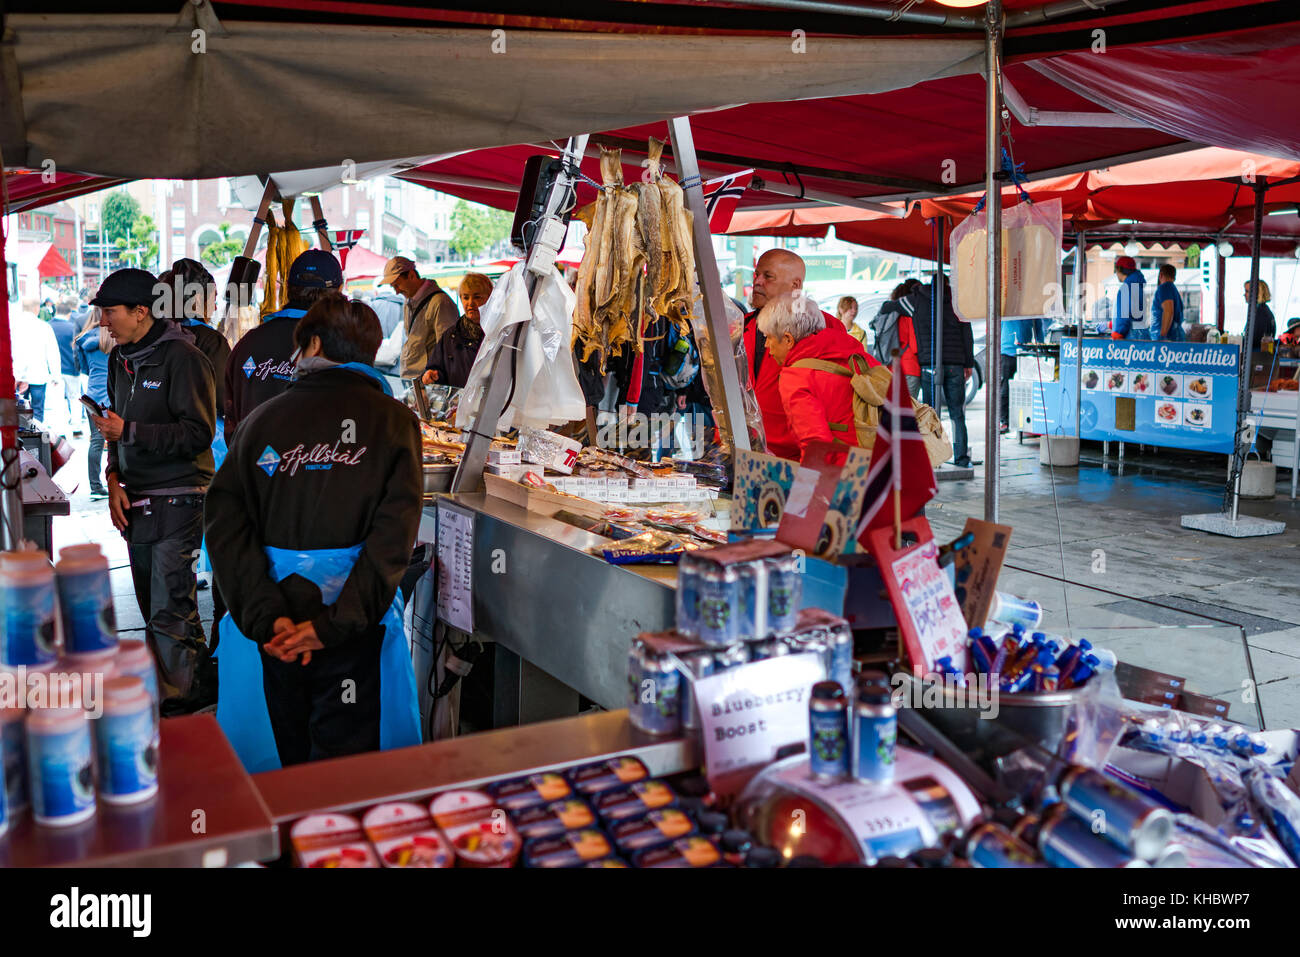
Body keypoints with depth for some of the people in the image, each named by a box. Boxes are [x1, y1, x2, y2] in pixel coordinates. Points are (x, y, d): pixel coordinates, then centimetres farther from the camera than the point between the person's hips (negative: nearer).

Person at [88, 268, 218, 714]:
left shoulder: (182, 357, -13)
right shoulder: (120, 359, 14)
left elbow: (199, 433, -18)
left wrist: (129, 432, -20)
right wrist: (114, 479, 7)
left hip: (178, 501, -9)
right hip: (136, 503, 9)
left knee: (169, 615, -9)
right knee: (154, 609, 14)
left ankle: (178, 702, 1)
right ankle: (202, 687, 26)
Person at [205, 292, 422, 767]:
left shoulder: (262, 418, 5)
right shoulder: (393, 420, -1)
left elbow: (224, 520, -6)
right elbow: (395, 530, -14)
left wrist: (265, 616, -13)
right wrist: (335, 623, -16)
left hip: (275, 626, 3)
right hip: (354, 631, -2)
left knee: (285, 762, 18)